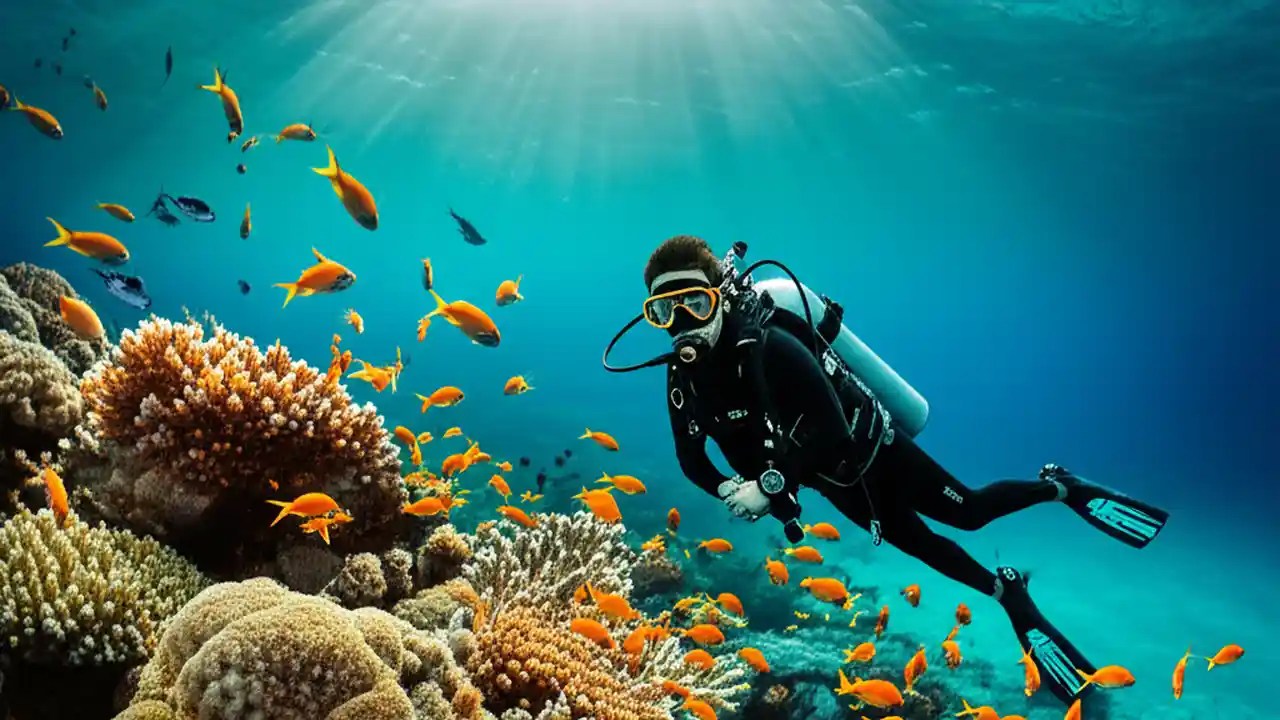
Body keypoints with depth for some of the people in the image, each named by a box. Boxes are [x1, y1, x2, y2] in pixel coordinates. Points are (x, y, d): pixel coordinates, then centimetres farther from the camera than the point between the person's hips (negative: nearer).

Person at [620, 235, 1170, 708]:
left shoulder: (768, 346, -38)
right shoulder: (683, 378, -16)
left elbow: (833, 434, -40)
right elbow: (691, 459, -3)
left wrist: (771, 484, -38)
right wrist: (729, 489, -19)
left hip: (871, 450, -6)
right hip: (834, 482, 7)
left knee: (969, 511, 7)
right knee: (920, 545, 20)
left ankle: (1059, 488, 35)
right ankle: (1007, 594, 42)